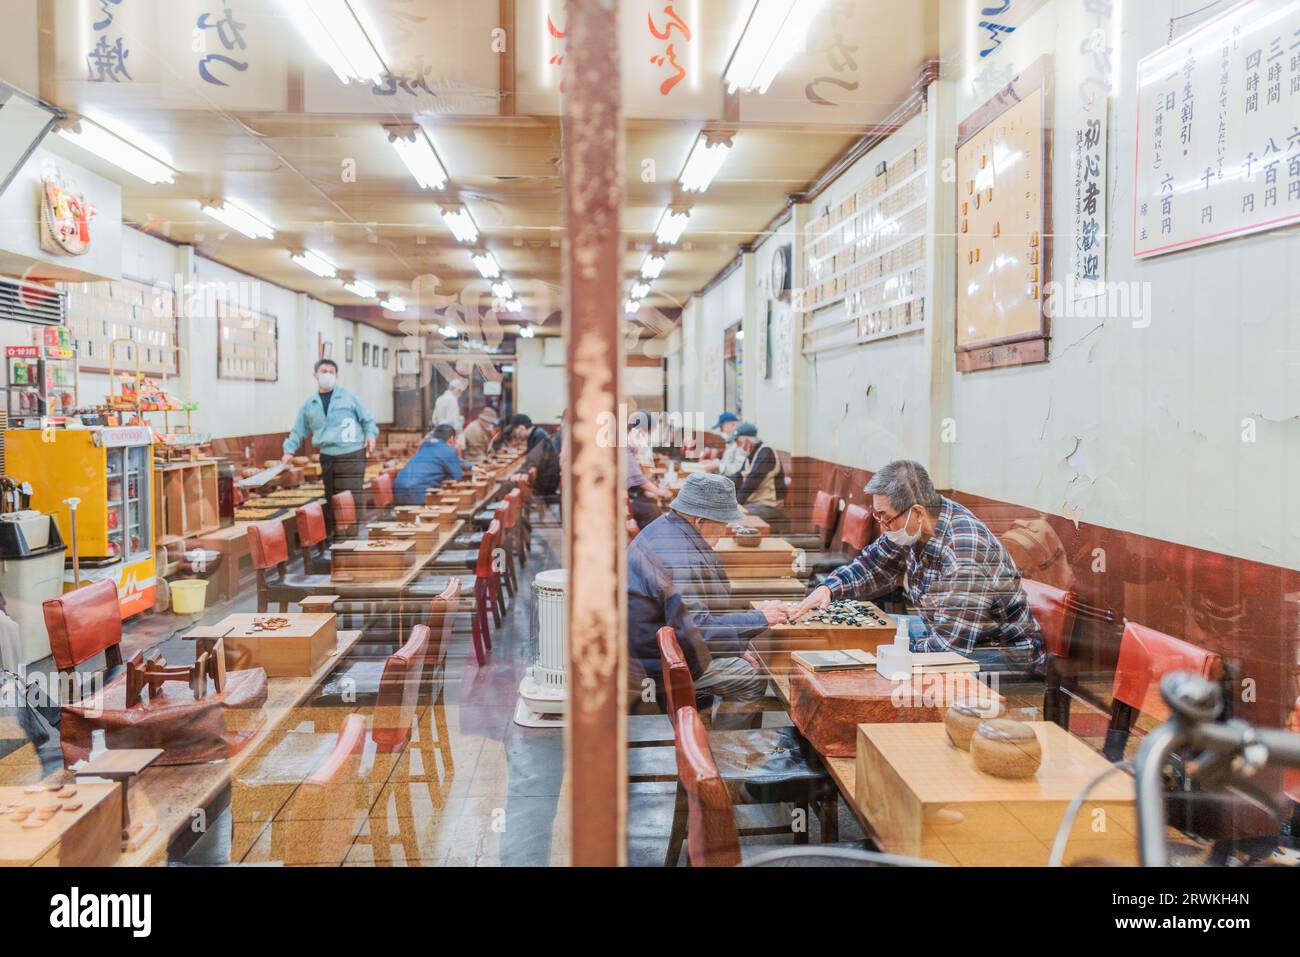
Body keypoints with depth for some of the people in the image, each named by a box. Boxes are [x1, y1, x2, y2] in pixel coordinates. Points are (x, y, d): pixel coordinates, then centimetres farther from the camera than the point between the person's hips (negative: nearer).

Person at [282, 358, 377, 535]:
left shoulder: (349, 397, 6)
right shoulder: (309, 405, 14)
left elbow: (367, 420, 9)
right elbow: (298, 431, 19)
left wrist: (370, 435, -7)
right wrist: (289, 450, 10)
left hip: (352, 456, -3)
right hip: (327, 458, 3)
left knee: (352, 498, -9)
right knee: (330, 499, 7)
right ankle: (330, 535, 16)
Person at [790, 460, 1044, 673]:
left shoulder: (964, 553, -34)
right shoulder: (912, 527, -8)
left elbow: (950, 645, -32)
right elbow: (872, 565, 9)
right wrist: (828, 588, -7)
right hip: (950, 631, 9)